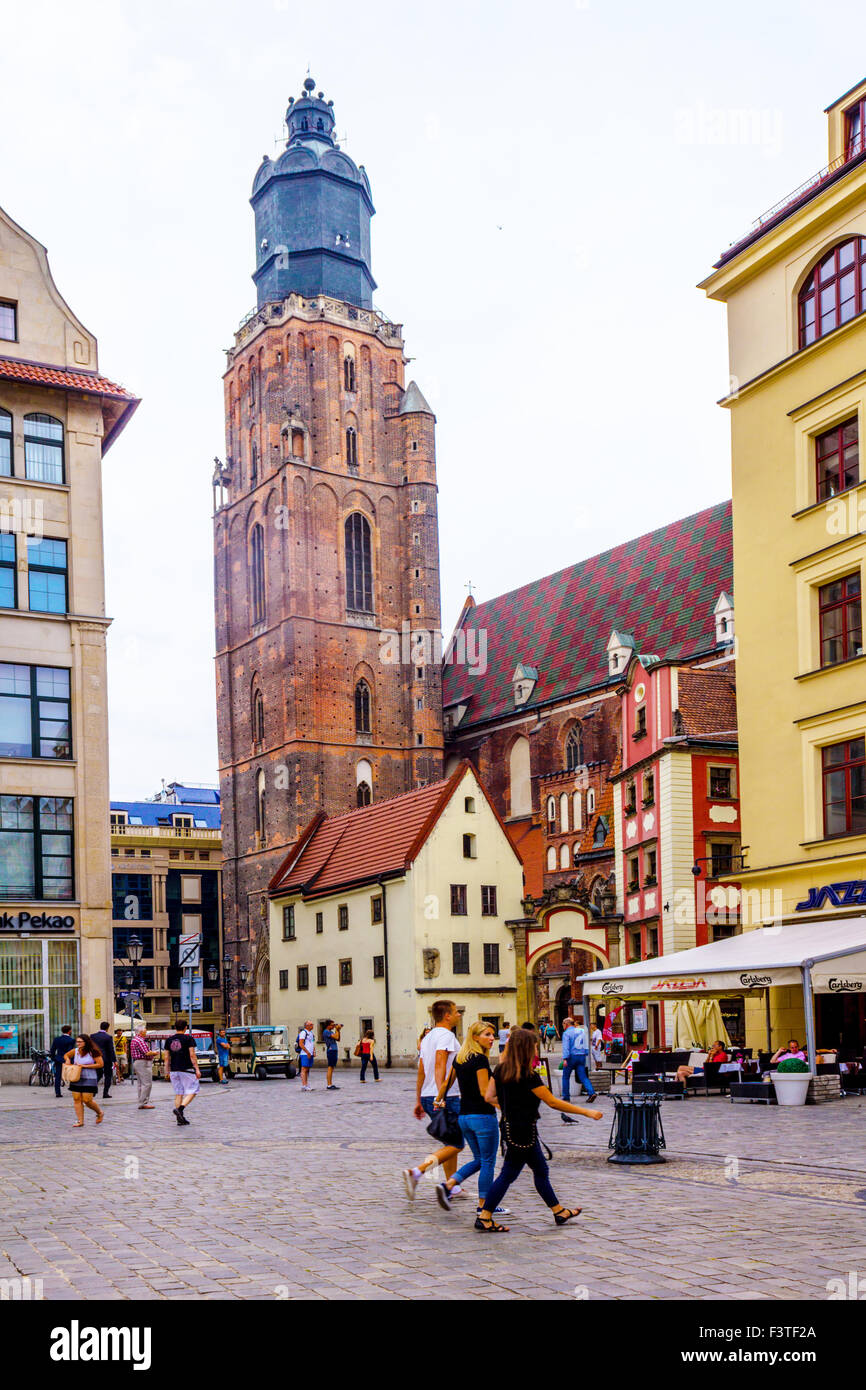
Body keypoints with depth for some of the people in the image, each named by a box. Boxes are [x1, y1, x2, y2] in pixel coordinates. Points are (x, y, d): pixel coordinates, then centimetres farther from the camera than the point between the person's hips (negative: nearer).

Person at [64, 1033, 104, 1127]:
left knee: (87, 1100, -7)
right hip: (76, 1079, 5)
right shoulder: (75, 1051, 5)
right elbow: (66, 1055, 25)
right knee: (77, 1099, 0)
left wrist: (85, 1066, -15)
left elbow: (101, 1064, -12)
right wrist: (68, 1060, 0)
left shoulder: (92, 1052, -10)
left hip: (89, 1079, -5)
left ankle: (100, 1113, 20)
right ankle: (80, 1121, 8)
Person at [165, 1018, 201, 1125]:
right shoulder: (189, 1038, -6)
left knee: (178, 1093, 10)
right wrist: (197, 1069, -8)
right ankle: (180, 1108, -18)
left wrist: (167, 1071, 16)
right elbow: (192, 1055, -11)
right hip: (187, 1069, -5)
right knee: (192, 1091, 2)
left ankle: (180, 1118, 8)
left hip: (174, 1070, 5)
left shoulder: (169, 1040, 8)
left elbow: (167, 1057, 9)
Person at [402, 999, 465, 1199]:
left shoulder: (428, 1037, 17)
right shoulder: (446, 1035, -11)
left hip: (428, 1097, 9)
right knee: (456, 1144, -6)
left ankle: (453, 1188, 19)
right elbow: (440, 1066, -23)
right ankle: (416, 1172, -20)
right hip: (446, 1098, -9)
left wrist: (419, 1101, 22)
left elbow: (421, 1072, 19)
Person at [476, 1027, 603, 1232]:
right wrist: (587, 1112, -9)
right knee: (508, 1174, 3)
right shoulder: (529, 1076, -20)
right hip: (523, 1130, -9)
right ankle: (484, 1217, 8)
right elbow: (553, 1102, -16)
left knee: (541, 1169, 16)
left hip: (510, 1126, 9)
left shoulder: (501, 1070, 2)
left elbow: (489, 1097, 3)